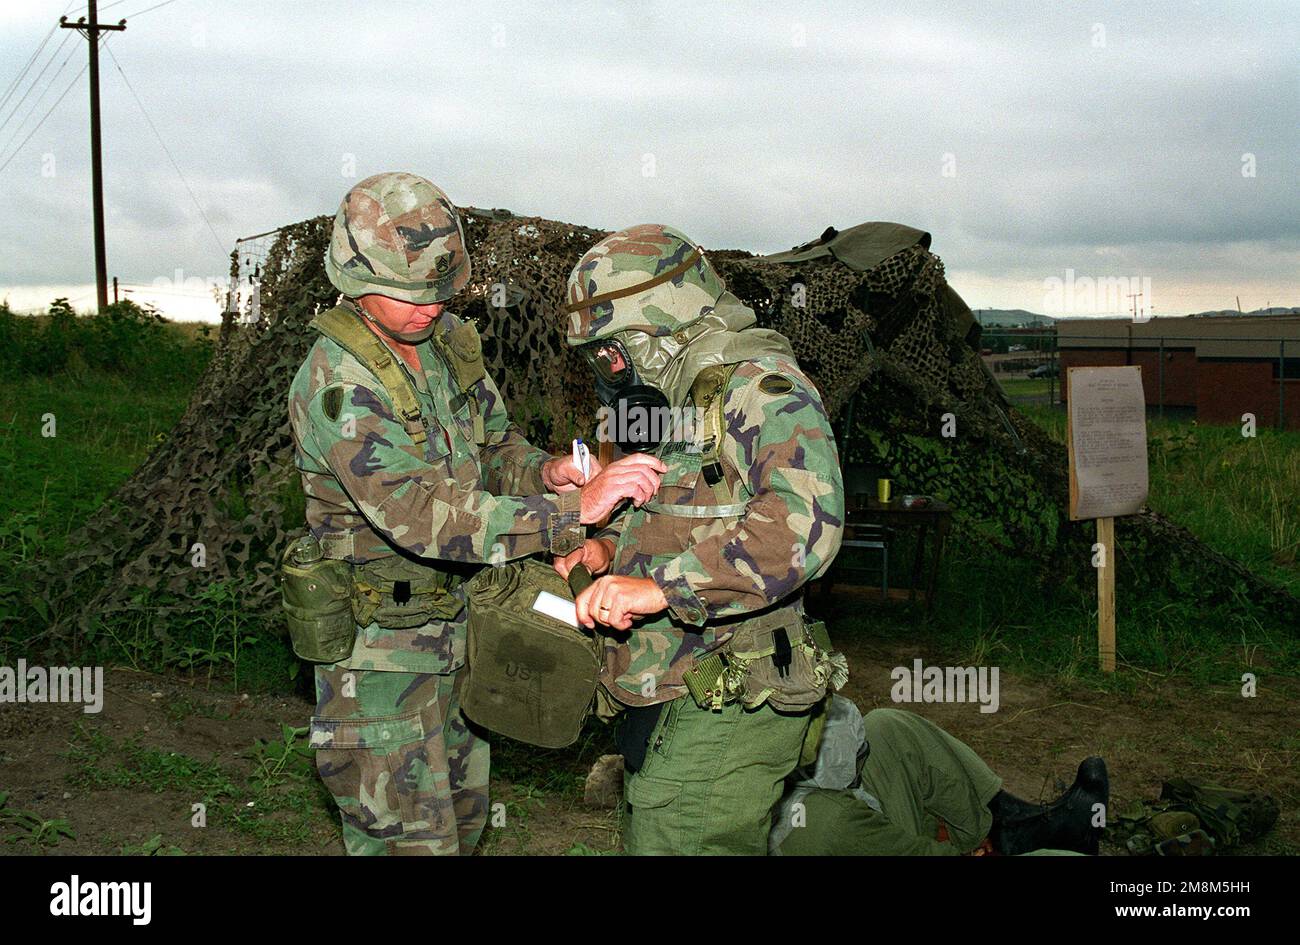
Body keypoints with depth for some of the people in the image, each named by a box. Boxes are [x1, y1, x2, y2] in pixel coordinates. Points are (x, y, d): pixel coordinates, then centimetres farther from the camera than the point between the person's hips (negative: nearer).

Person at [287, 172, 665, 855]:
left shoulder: (448, 339, 0)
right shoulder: (337, 386, -25)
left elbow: (495, 446, 11)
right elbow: (427, 516, -35)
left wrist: (540, 471, -13)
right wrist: (575, 508, -40)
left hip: (458, 618, 8)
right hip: (380, 643, -8)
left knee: (462, 815, 21)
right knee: (408, 837, 1)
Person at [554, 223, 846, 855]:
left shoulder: (762, 387, -15)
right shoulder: (674, 403, 18)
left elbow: (803, 523, -31)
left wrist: (662, 586, -31)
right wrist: (608, 547, 10)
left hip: (723, 707, -10)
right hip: (658, 700, 10)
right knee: (646, 835, 18)